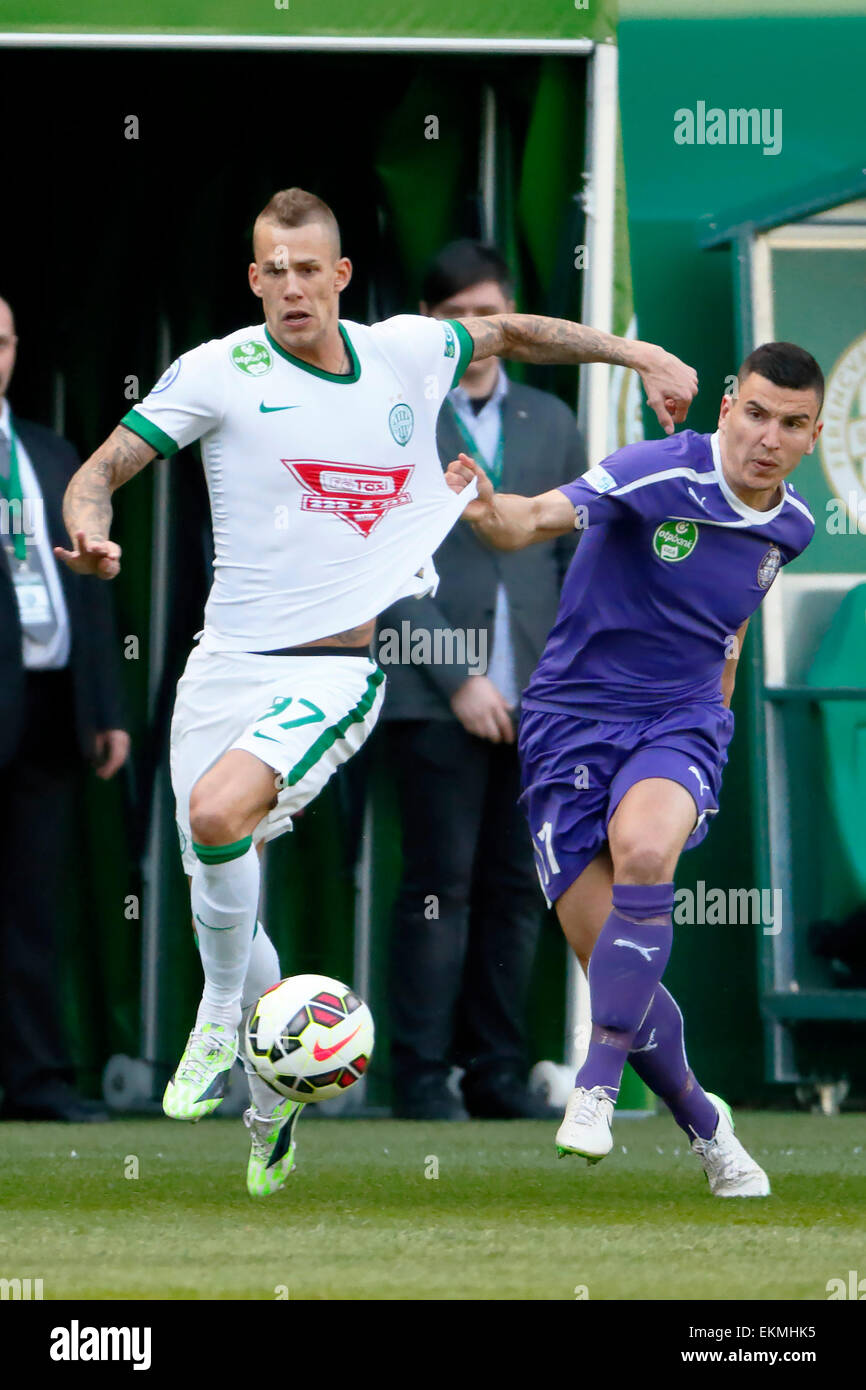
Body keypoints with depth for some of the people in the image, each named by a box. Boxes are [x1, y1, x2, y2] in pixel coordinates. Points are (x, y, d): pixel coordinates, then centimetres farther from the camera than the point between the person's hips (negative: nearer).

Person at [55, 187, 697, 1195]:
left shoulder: (407, 353, 3)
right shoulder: (219, 372, -3)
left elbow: (509, 333, 23)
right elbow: (100, 470, -3)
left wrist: (640, 355, 21)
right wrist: (91, 532, -24)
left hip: (337, 669, -2)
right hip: (227, 663, 2)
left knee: (218, 812, -29)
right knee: (220, 903, 4)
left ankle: (222, 1016, -7)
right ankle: (272, 1102, 29)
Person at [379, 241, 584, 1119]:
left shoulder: (551, 423, 14)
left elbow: (578, 559, 15)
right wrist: (456, 680, -11)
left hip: (535, 701, 4)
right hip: (435, 696, -4)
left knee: (517, 890, 4)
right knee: (441, 886, -6)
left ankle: (498, 1075, 9)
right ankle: (422, 1079, -3)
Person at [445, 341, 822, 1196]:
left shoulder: (790, 526, 3)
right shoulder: (659, 476, -16)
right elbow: (543, 517, -32)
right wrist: (493, 514, -53)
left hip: (679, 721, 2)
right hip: (574, 720, -2)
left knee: (643, 848, -33)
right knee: (607, 959, -6)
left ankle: (598, 1084, -25)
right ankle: (703, 1123, 20)